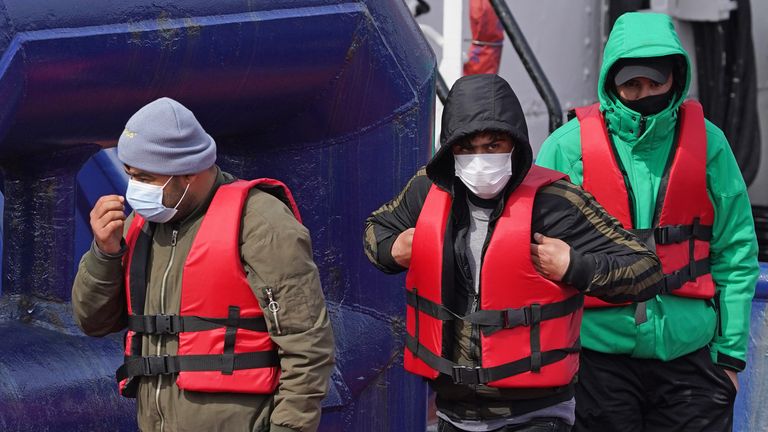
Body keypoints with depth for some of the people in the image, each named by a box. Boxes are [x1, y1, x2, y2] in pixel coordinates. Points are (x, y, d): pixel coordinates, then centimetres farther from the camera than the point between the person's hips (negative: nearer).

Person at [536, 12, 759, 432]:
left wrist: (731, 352, 5)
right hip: (599, 353, -1)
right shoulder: (568, 146, -2)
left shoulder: (706, 142, 2)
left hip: (688, 352, 1)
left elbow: (736, 252, 7)